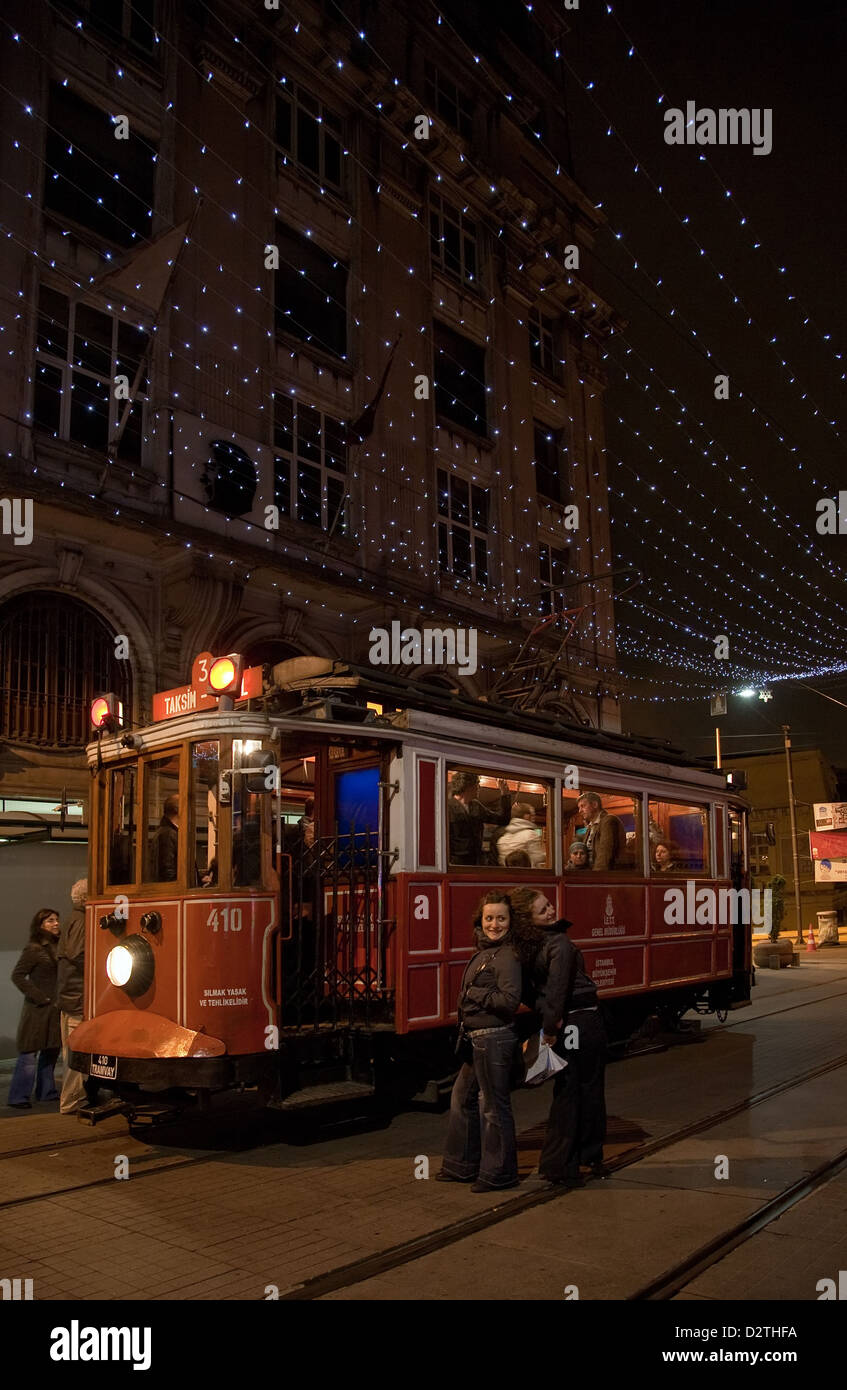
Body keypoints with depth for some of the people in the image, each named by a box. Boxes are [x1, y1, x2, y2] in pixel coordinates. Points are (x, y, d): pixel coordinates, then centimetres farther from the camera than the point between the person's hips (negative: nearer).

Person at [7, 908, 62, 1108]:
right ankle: (18, 1097, 5)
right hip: (38, 1010, -7)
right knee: (30, 1052, -3)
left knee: (51, 1050, 13)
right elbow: (17, 975, -13)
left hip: (55, 1009, 7)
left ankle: (46, 1091, 24)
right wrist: (38, 996, -14)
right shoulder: (34, 949, -11)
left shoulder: (58, 946, 9)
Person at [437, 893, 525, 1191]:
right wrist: (465, 1037, 11)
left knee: (493, 1106, 2)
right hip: (476, 1040, 10)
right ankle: (462, 1166, 33)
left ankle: (499, 1174, 17)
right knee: (462, 1099, 19)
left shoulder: (507, 956, -17)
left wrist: (471, 993, -17)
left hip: (494, 1040, -10)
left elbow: (510, 1000, -26)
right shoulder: (482, 953, 11)